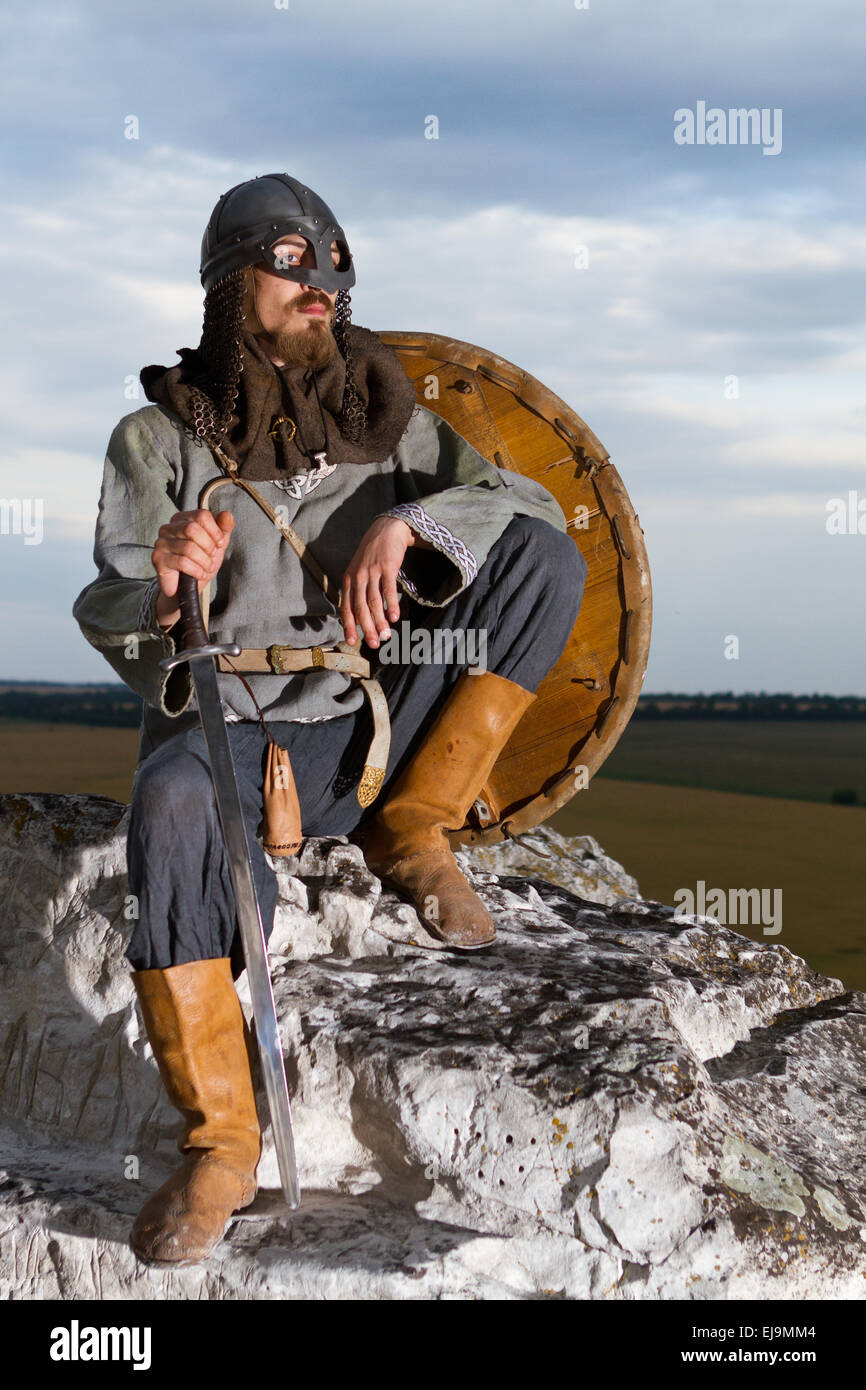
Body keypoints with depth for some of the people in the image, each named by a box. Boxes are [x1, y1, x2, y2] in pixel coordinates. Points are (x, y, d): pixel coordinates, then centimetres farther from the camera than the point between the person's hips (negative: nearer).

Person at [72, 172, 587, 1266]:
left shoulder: (384, 416, 14)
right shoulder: (160, 436, 6)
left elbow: (529, 500, 1)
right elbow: (110, 620, -5)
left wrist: (405, 524, -19)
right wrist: (163, 588, -31)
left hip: (365, 736, 3)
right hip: (221, 728, -3)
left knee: (545, 556, -13)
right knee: (174, 808, -40)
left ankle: (410, 829, -9)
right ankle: (218, 1150, -31)